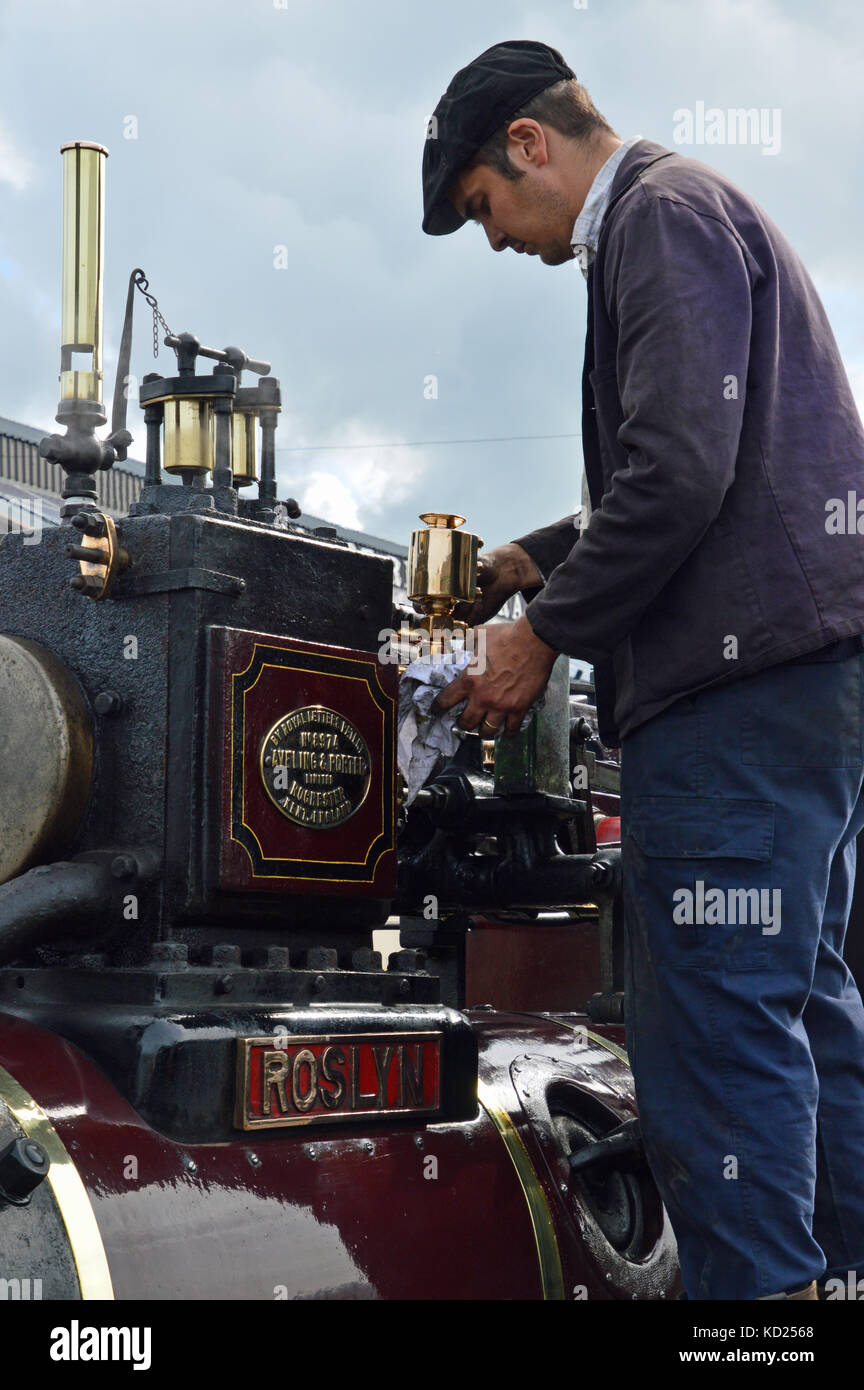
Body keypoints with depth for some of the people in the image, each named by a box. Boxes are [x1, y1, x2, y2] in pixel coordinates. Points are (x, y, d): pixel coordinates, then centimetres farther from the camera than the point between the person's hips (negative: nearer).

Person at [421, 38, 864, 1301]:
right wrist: (536, 560, 23)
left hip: (745, 675, -11)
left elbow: (678, 475, -18)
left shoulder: (663, 214, -6)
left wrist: (545, 633, -9)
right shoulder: (704, 216, 26)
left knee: (718, 1019, -10)